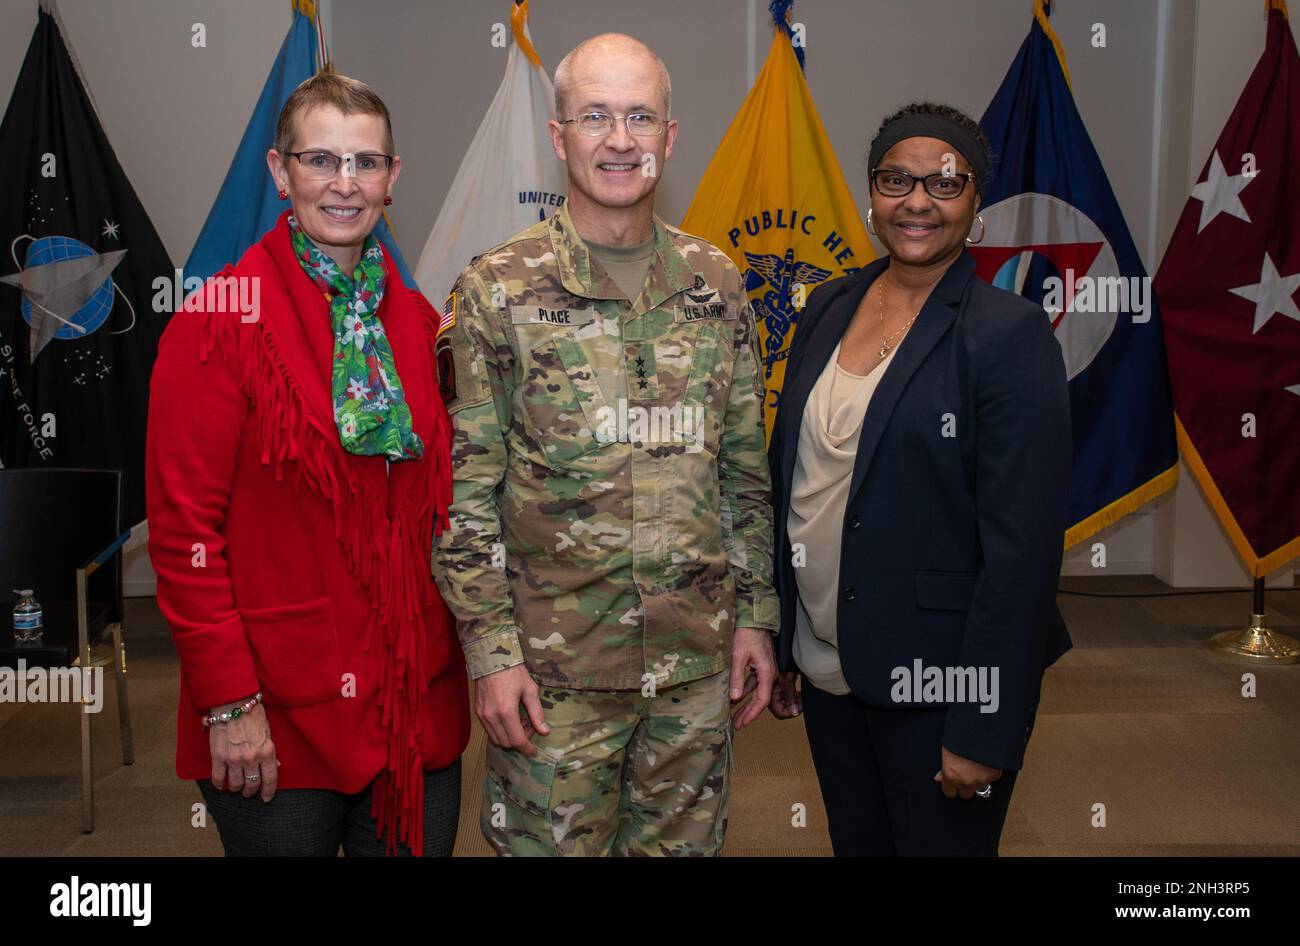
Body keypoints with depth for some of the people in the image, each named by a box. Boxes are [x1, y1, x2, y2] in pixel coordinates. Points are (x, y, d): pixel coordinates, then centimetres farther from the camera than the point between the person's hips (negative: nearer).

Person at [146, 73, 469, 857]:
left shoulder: (417, 321, 7)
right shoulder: (220, 321, -9)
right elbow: (184, 531, -11)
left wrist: (459, 654, 8)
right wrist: (229, 702, -13)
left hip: (421, 703, 5)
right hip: (276, 724, -5)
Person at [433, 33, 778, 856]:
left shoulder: (717, 284, 4)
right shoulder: (497, 291, -6)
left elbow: (746, 469, 9)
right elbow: (466, 490, -6)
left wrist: (756, 612, 6)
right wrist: (490, 652, -9)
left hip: (699, 656, 4)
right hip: (554, 664, -3)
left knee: (684, 841, 18)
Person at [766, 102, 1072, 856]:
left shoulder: (1010, 334, -13)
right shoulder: (830, 308, 4)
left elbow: (1024, 545, -16)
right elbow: (790, 479, 9)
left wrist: (986, 730, -16)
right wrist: (774, 642, 10)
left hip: (940, 681, -5)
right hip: (826, 667, 5)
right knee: (856, 842, 21)